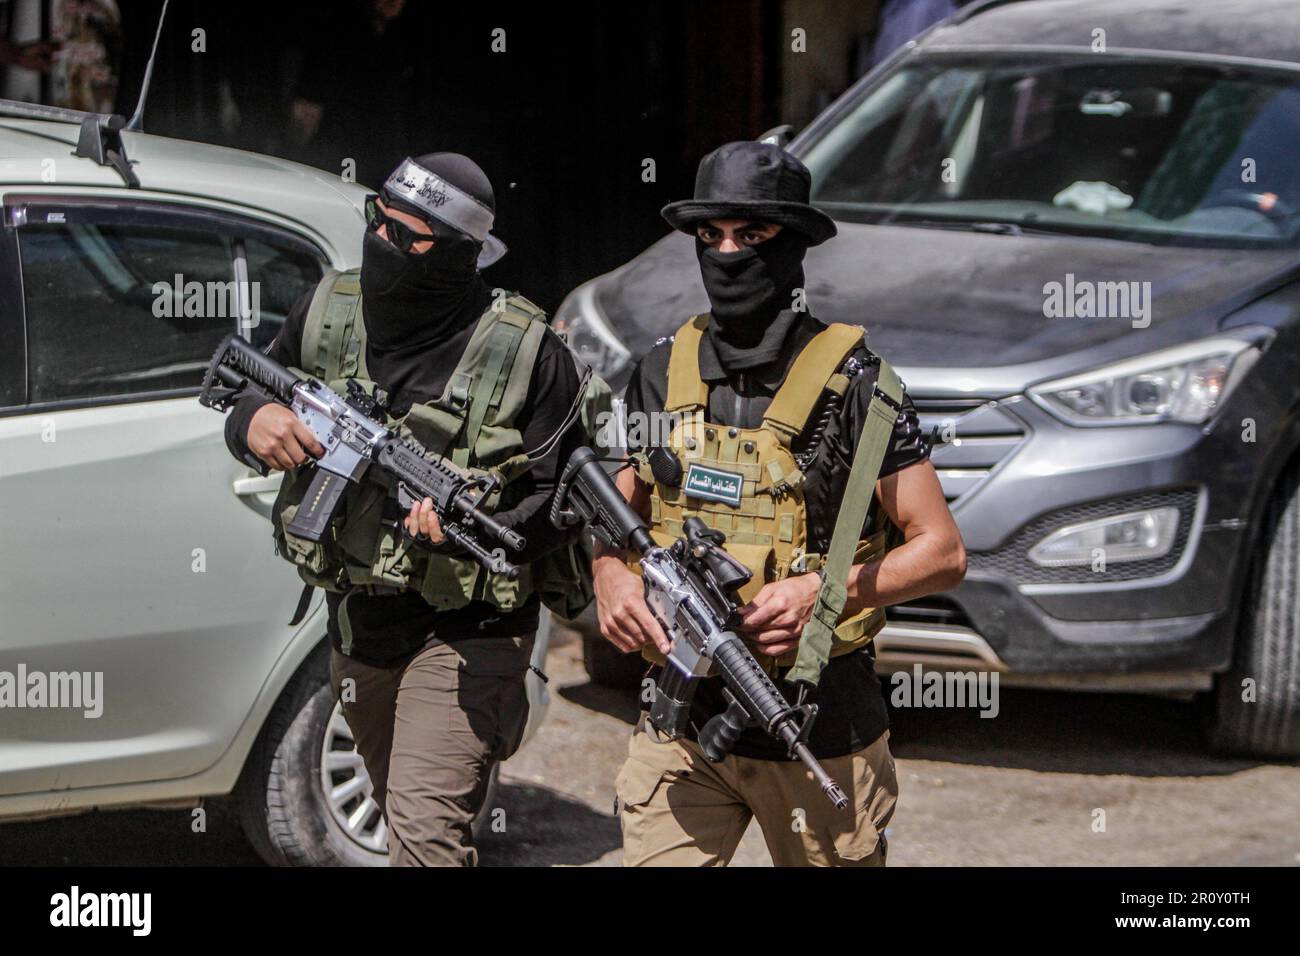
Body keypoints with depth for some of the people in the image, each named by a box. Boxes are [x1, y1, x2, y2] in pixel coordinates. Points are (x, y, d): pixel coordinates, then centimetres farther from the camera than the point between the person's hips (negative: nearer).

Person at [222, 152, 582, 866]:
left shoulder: (528, 355, -16)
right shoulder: (329, 312, -2)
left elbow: (561, 498, -13)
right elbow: (243, 402, 9)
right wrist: (252, 423, -16)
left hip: (460, 636, -6)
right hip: (356, 627, 6)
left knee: (426, 830, -19)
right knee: (401, 813, 23)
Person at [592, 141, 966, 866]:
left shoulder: (851, 382, -8)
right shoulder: (663, 375, 6)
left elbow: (944, 553, -7)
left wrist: (825, 590, -22)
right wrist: (611, 576, -7)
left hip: (820, 731, -3)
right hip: (682, 722, 3)